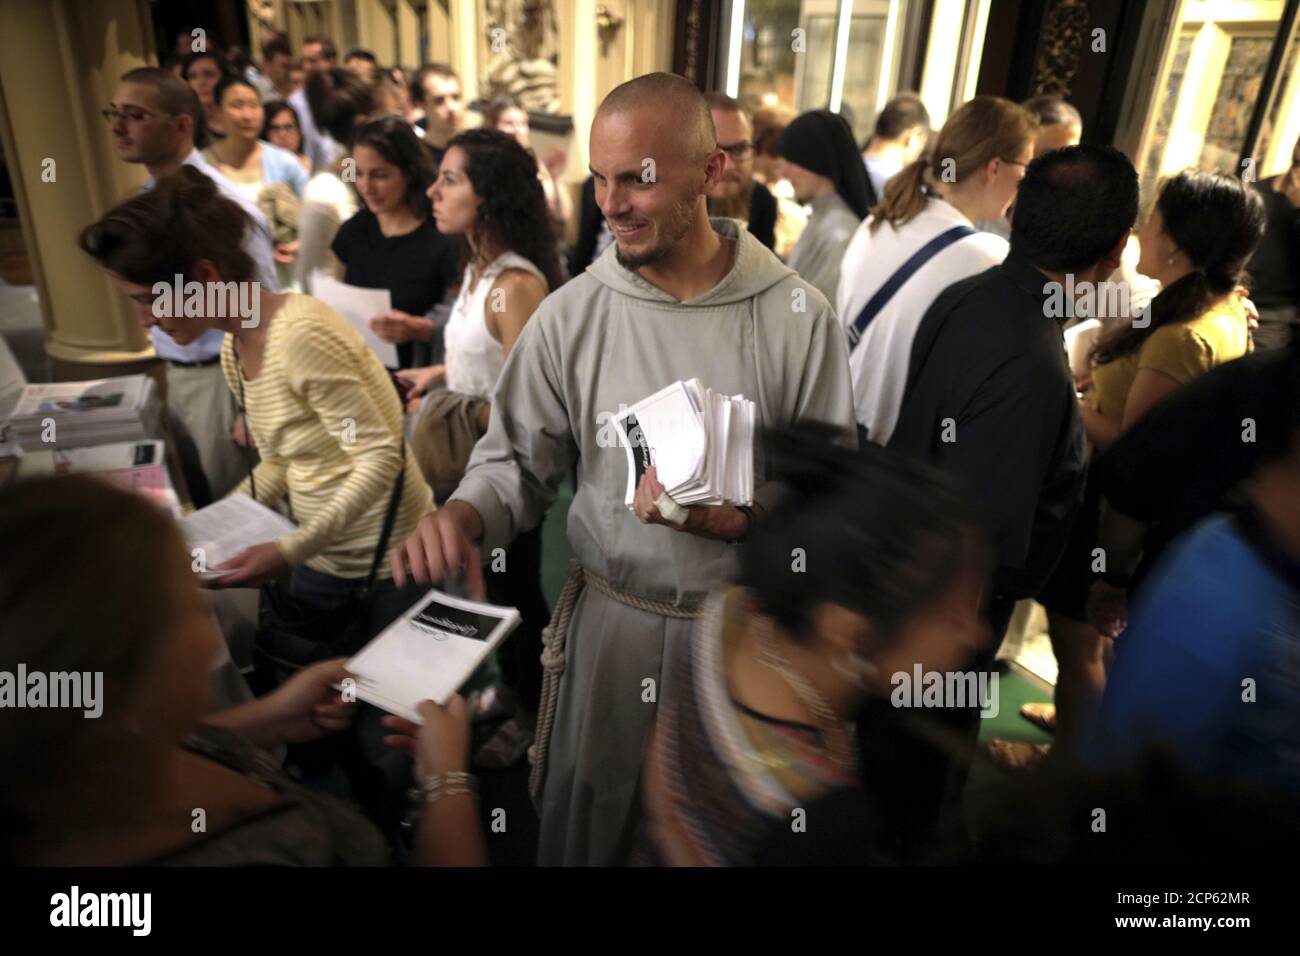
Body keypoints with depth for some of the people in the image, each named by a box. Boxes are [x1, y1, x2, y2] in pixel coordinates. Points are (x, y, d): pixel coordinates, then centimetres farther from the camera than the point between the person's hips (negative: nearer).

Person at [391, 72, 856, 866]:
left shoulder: (798, 317, -12)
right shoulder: (570, 314, -8)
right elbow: (517, 461, -2)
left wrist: (731, 518, -26)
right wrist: (463, 515, -23)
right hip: (609, 619, 1)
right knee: (584, 827, 23)